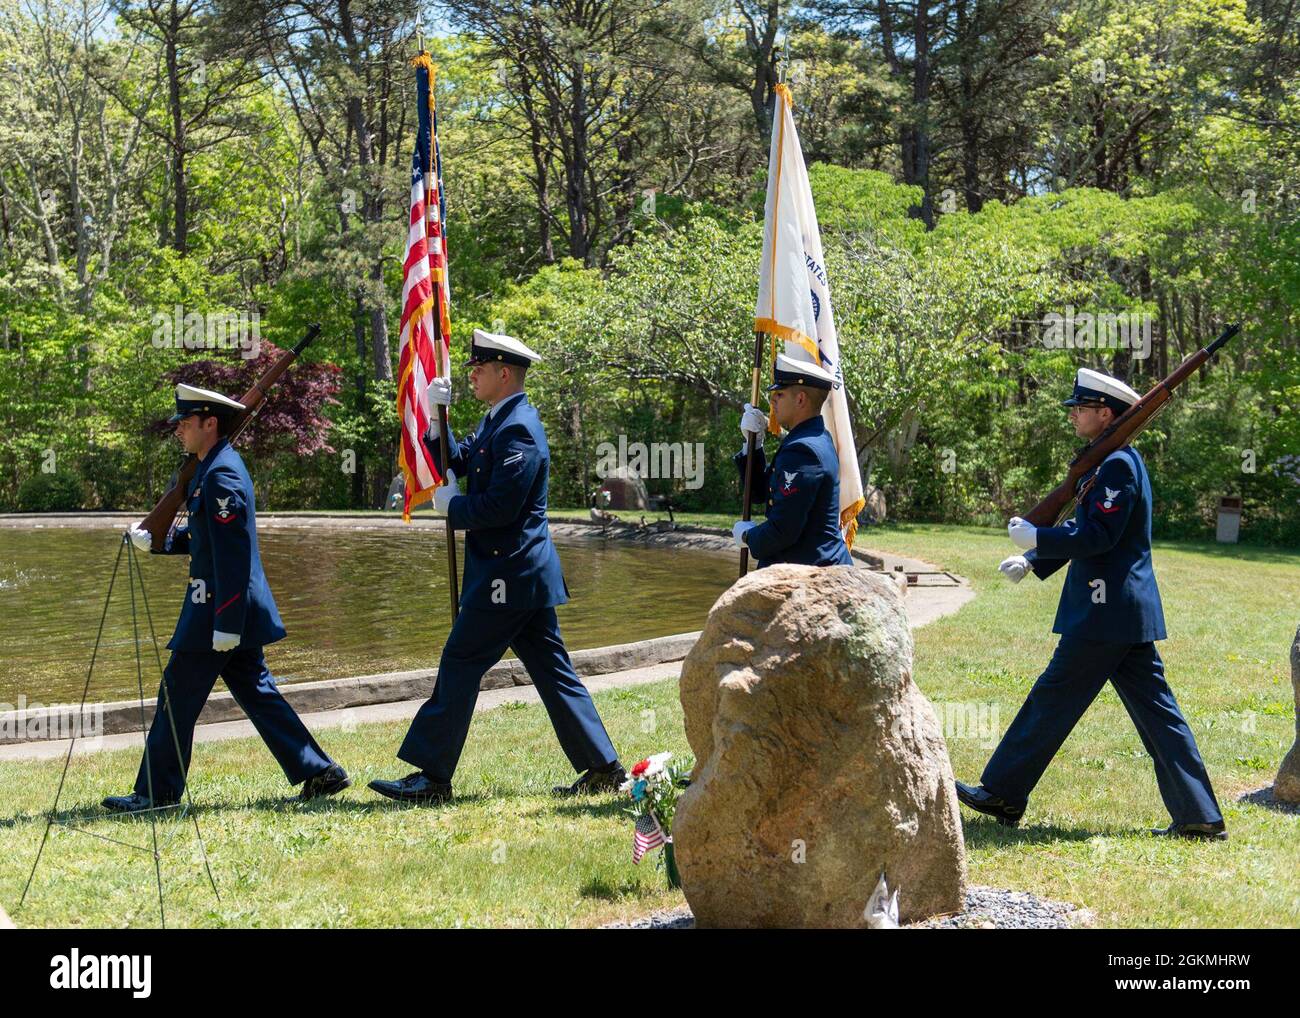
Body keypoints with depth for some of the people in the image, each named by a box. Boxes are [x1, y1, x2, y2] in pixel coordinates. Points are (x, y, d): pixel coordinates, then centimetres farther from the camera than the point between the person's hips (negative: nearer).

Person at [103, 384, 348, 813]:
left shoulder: (222, 476, -17)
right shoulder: (212, 470, 15)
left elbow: (231, 555, -22)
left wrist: (225, 624, -22)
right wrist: (152, 541, 13)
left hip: (219, 608, -10)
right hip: (236, 611, 10)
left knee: (178, 697, -1)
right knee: (256, 693, 12)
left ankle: (155, 793, 7)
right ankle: (318, 771, 12)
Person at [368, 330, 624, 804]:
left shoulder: (518, 430, -17)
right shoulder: (496, 422, 16)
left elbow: (499, 506, -24)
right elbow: (455, 461, 18)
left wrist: (452, 506, -8)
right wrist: (436, 414, 5)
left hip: (508, 574, -10)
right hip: (524, 571, 10)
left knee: (460, 663, -6)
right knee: (552, 672, 10)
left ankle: (431, 776, -2)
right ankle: (602, 767, 13)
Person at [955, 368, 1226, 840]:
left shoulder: (1117, 464, -15)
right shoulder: (1111, 462, 17)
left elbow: (1098, 537, -21)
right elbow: (1083, 530, 22)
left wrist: (1037, 538, -14)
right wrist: (1033, 560, 13)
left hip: (1105, 614, -10)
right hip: (1130, 610, 10)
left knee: (1053, 699, 0)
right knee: (1155, 710, 8)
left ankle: (1002, 795, 9)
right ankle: (1199, 816, 7)